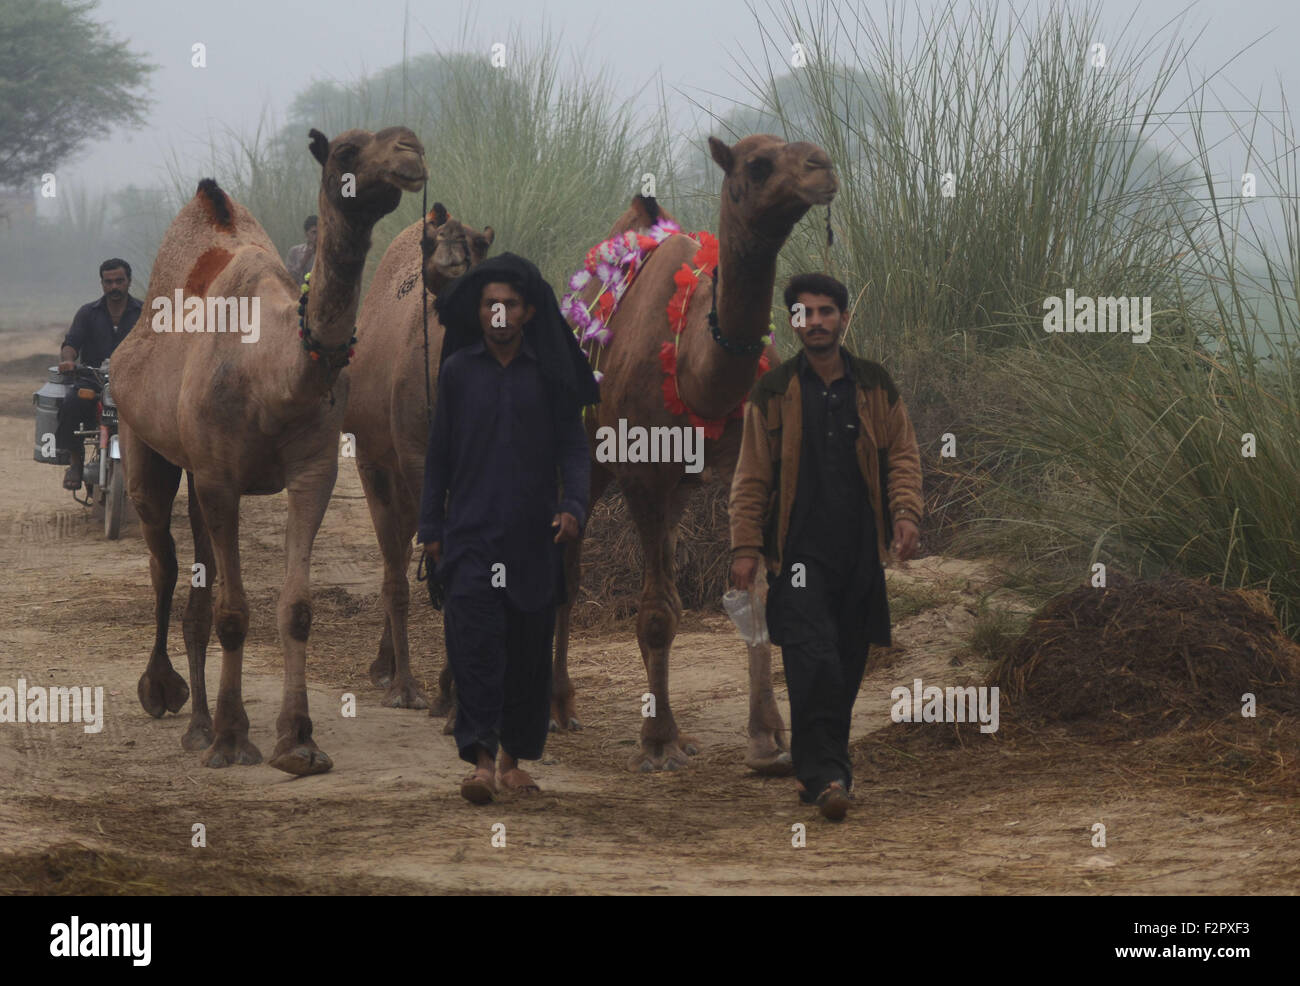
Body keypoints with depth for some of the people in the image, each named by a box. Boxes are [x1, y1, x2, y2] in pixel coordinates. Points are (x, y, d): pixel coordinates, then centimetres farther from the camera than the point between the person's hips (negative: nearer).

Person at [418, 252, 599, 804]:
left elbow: (572, 449, 6)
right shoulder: (458, 371, 8)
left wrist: (574, 505, -11)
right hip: (470, 534, -1)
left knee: (529, 650, 4)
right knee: (474, 641, -15)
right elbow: (439, 453, 13)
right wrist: (430, 526, 10)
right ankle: (479, 759, -21)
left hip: (533, 535, 1)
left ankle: (515, 758, 17)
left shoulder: (550, 375, 5)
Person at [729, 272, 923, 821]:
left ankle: (820, 769, 21)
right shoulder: (773, 393, 5)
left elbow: (901, 454, 11)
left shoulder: (875, 389, 10)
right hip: (800, 552, -3)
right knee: (815, 664, -16)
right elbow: (752, 476, 5)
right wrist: (746, 547, -2)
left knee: (846, 668, 7)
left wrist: (906, 513, -7)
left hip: (860, 551, 3)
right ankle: (826, 775, -16)